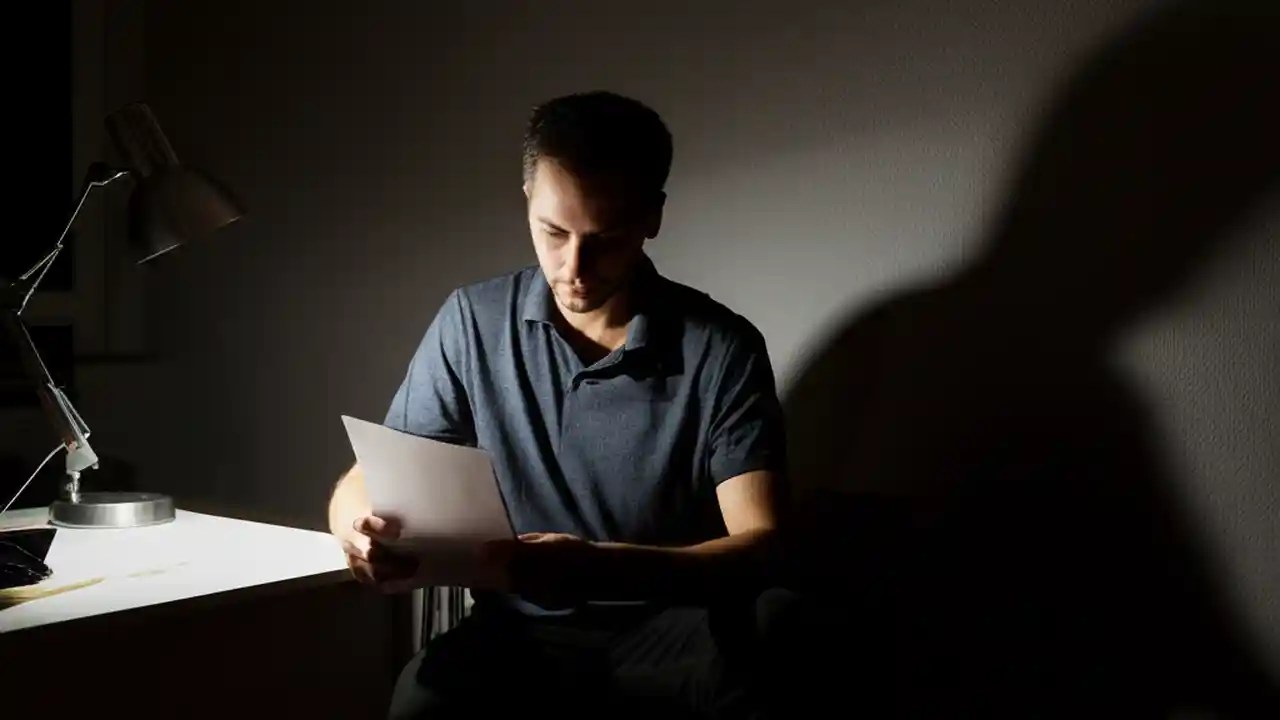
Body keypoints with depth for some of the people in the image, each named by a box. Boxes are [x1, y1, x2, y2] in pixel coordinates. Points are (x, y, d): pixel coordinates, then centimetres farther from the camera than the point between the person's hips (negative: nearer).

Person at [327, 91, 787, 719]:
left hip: (669, 631, 0)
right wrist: (359, 527, -20)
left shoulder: (721, 349, -7)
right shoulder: (471, 323, 1)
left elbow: (759, 546, -12)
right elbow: (369, 478, 7)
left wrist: (598, 568, -31)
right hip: (521, 629, 1)